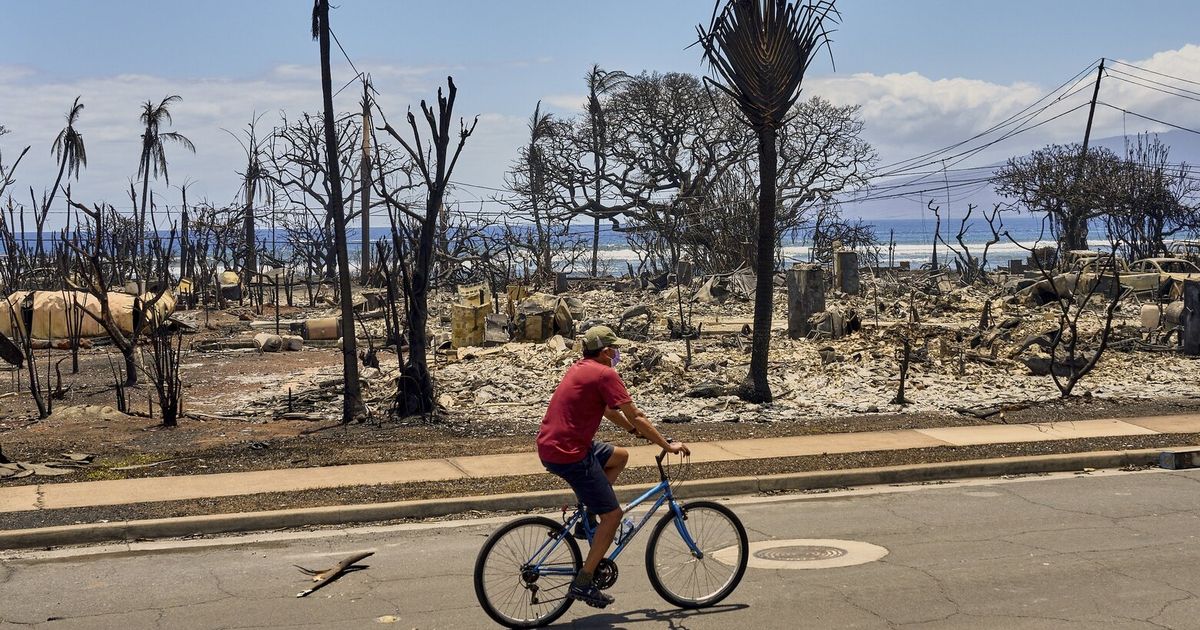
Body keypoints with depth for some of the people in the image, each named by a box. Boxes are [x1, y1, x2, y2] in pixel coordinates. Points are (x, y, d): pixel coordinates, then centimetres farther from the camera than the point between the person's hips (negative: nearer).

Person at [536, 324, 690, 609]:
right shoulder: (605, 374, -12)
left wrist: (636, 430, 31)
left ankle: (587, 516, 22)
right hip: (569, 454, -9)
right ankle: (583, 583, 0)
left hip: (550, 445, 9)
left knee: (620, 456, 25)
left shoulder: (580, 368, 16)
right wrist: (668, 445, -2)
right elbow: (636, 417, -11)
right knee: (613, 514, -2)